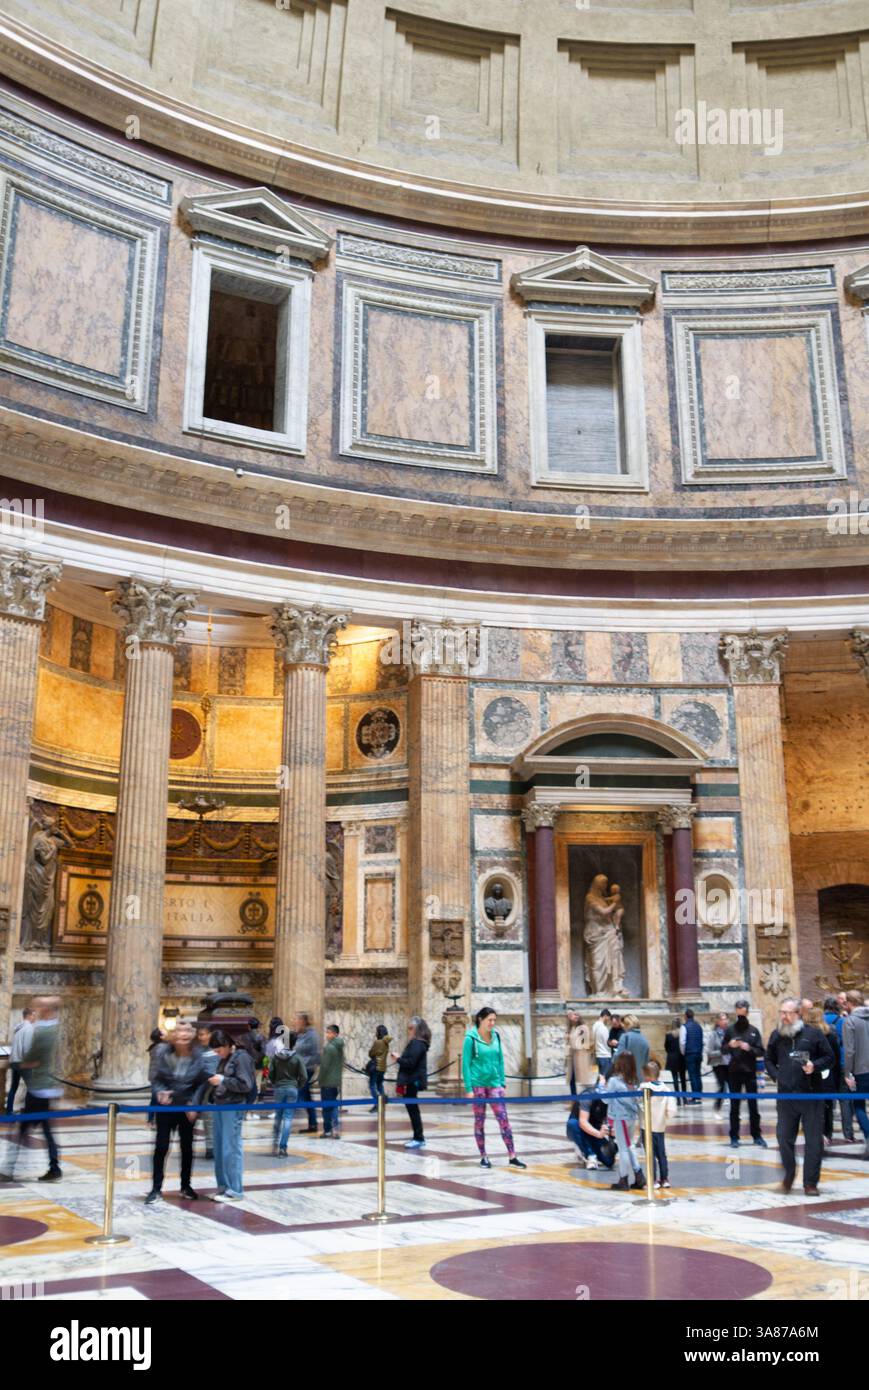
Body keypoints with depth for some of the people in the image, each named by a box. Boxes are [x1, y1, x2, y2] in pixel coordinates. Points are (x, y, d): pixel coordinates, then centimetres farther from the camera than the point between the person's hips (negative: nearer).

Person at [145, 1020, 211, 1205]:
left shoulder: (198, 1055, -14)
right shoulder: (163, 1052, -15)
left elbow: (202, 1082, -6)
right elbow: (156, 1079, -7)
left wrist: (194, 1103, -13)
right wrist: (160, 1092, -26)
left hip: (187, 1106, 1)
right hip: (166, 1106, -1)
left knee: (187, 1146, 12)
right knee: (161, 1146, -2)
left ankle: (186, 1185, 27)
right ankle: (156, 1188, 8)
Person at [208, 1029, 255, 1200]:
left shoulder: (241, 1057, -10)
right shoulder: (223, 1058, 14)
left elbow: (245, 1084, -15)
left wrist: (222, 1080, -15)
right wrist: (215, 1081, 8)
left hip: (233, 1107, -8)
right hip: (220, 1105, 8)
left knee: (231, 1148, -5)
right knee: (219, 1148, 11)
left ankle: (235, 1190, 2)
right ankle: (223, 1186, 20)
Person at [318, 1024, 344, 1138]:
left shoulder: (329, 1047, -18)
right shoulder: (340, 1047, 8)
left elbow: (324, 1066, -18)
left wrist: (321, 1080, -8)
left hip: (327, 1082, -8)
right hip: (336, 1081, 8)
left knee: (327, 1107, 2)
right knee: (333, 1105, 16)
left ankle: (327, 1130, 8)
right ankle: (335, 1128, 12)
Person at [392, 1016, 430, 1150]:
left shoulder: (417, 1044, -17)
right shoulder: (416, 1042, 15)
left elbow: (411, 1062, -24)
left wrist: (398, 1059, -10)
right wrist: (400, 1058, 4)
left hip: (413, 1080, -10)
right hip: (412, 1080, 10)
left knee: (412, 1108, -5)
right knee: (412, 1108, 13)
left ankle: (419, 1139, -1)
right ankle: (418, 1138, 19)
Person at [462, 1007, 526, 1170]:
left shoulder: (496, 1036, 5)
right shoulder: (471, 1038, -8)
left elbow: (500, 1060, 11)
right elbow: (466, 1064, -8)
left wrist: (503, 1083, 8)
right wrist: (468, 1089, -11)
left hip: (494, 1083, 3)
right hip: (478, 1084, -3)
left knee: (503, 1118, -3)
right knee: (479, 1120, 6)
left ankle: (512, 1157, -1)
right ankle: (483, 1156, 16)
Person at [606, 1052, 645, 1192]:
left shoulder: (614, 1080, -14)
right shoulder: (632, 1081, 5)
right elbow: (635, 1098, 7)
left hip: (620, 1117, -6)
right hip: (632, 1116, 6)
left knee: (623, 1148, 2)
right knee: (629, 1146, 18)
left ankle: (623, 1180, 10)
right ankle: (639, 1176, 17)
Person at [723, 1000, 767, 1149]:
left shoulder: (753, 1030, 2)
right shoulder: (729, 1030, 3)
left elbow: (761, 1051, 1)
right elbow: (723, 1050, 6)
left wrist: (749, 1048, -17)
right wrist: (730, 1045, -14)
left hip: (750, 1072, 0)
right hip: (734, 1072, 0)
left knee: (753, 1105, 4)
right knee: (734, 1105, 5)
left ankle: (757, 1136, 14)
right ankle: (734, 1137, 11)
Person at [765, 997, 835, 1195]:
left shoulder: (813, 1033, -2)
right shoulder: (776, 1035, 8)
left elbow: (829, 1057, 2)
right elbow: (769, 1060, 19)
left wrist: (815, 1066, -15)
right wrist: (776, 1075, 3)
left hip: (811, 1095, -3)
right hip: (786, 1095, 3)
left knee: (813, 1140, 0)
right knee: (784, 1137, 6)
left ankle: (810, 1182, 10)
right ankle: (789, 1172, 29)